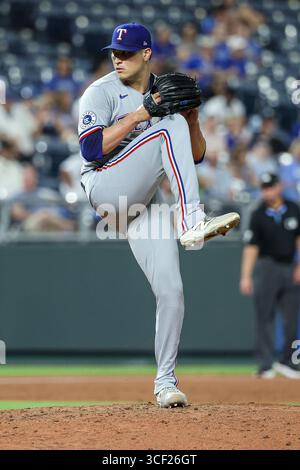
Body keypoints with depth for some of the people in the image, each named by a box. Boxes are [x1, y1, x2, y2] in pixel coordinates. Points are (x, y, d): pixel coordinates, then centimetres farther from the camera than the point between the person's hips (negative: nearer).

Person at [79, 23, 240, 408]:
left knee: (170, 290, -8)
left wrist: (192, 117, -3)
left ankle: (165, 380, 6)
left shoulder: (164, 96, 16)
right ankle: (192, 223, -36)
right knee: (168, 128, -25)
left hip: (143, 203, 5)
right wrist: (139, 115, -16)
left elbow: (195, 155, 16)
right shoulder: (102, 92, 1)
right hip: (104, 188, -5)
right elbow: (90, 149, -14)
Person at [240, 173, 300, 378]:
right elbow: (251, 246, -6)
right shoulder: (258, 215, -2)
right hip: (267, 267, -2)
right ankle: (266, 365, -6)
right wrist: (246, 276, -13)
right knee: (265, 319, -6)